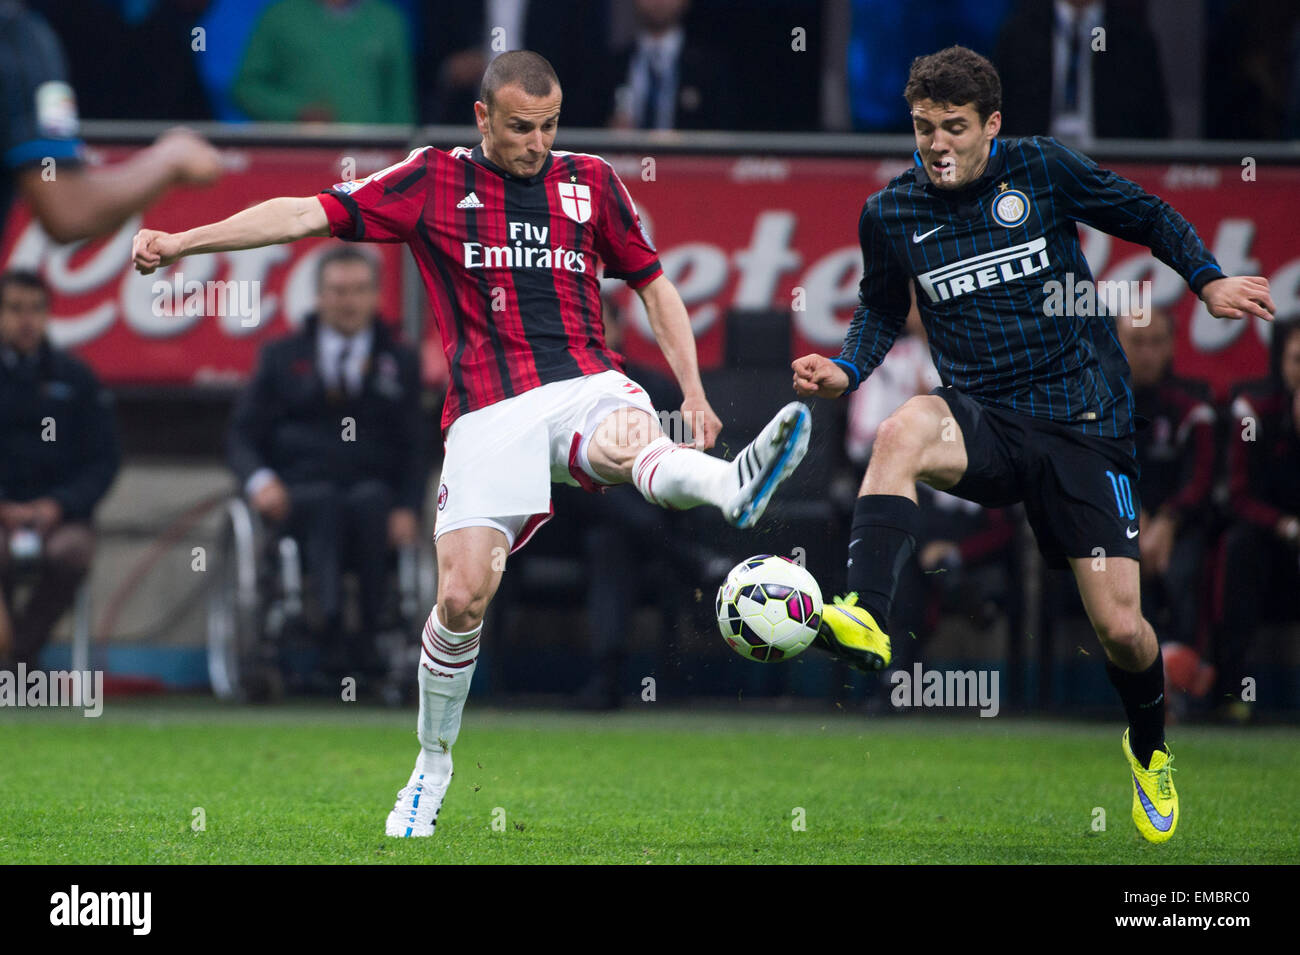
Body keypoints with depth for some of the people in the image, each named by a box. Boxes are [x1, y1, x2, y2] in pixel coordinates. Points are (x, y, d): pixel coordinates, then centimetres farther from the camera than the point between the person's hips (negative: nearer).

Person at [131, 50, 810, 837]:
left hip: (588, 384, 1)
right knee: (463, 596, -10)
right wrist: (182, 242, 0)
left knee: (629, 443, -36)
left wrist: (695, 392, 11)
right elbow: (311, 214, 5)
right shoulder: (434, 182, 8)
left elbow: (653, 280, 21)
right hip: (490, 411, -1)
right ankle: (433, 765, 11)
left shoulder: (590, 181, 13)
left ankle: (733, 488, -69)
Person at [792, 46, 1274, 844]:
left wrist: (1209, 280, -3)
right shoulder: (891, 215, 2)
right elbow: (882, 309, 18)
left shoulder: (1044, 171, -3)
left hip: (1086, 426, -1)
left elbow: (1148, 217, 9)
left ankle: (1149, 746, 29)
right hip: (985, 420, 1)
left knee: (1121, 631, -5)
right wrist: (846, 371, -1)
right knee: (903, 431, -37)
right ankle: (866, 620, -44)